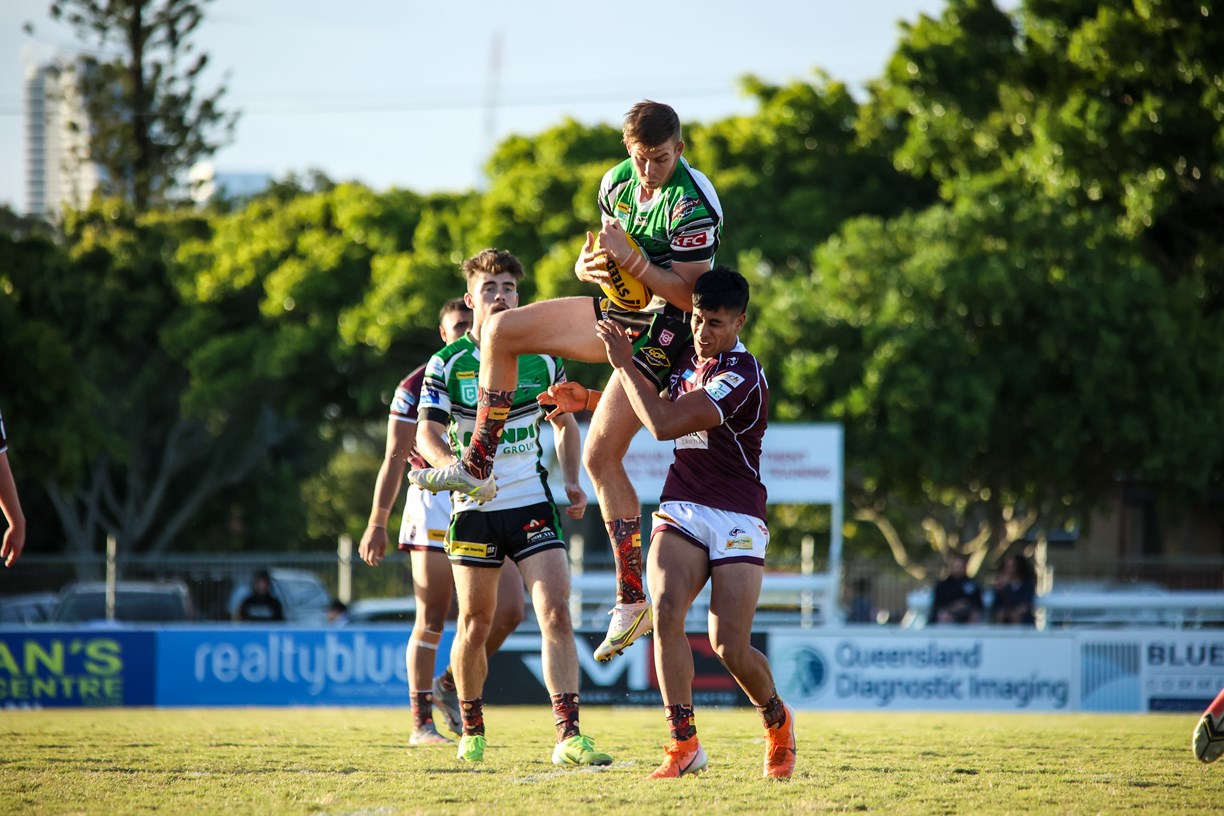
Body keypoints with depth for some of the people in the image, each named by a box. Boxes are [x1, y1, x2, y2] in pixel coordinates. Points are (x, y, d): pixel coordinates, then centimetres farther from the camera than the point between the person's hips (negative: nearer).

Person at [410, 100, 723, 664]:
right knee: (502, 330, 5)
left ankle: (633, 600, -12)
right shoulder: (618, 182, 1)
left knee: (601, 455, -15)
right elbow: (598, 255, 12)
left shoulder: (693, 204, -23)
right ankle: (477, 468, 11)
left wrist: (630, 259, -32)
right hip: (616, 311, 8)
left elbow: (689, 294, -24)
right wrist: (591, 264, -11)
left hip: (661, 330, -8)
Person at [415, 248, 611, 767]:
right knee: (476, 623, 6)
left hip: (533, 505, 1)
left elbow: (565, 423, 19)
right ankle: (472, 731, 26)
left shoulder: (542, 360, 5)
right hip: (475, 510, -1)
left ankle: (568, 735, -18)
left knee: (556, 612, -13)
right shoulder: (448, 364, -3)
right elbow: (427, 435, -9)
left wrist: (572, 481, 5)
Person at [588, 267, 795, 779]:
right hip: (680, 512, 6)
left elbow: (663, 424, -23)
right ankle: (684, 744, -21)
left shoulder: (742, 376, -17)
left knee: (730, 648, -11)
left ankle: (777, 719, 23)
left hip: (735, 520, -6)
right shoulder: (689, 358, 9)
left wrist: (624, 364, -14)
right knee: (666, 609, -22)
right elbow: (662, 411, 31)